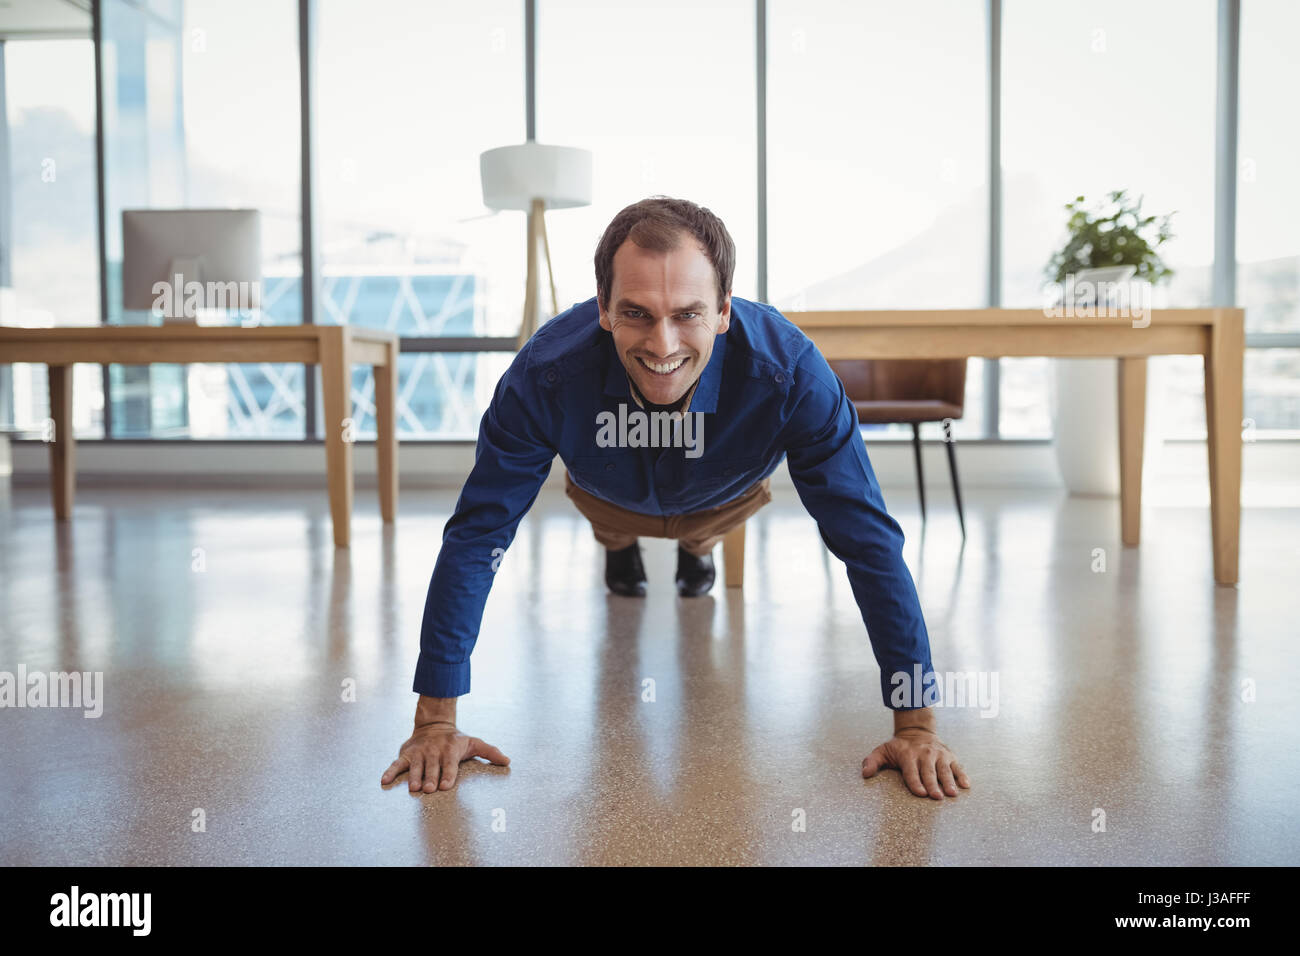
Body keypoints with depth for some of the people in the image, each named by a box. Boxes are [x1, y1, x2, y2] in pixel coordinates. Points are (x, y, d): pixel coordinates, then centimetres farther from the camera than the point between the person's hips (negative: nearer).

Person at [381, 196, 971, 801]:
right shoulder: (547, 375, -45)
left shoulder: (790, 375, -45)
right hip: (609, 493, 0)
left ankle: (698, 549, 60)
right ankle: (619, 548, 61)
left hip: (725, 496, 0)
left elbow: (870, 542, -39)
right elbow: (477, 536, -36)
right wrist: (435, 722, -36)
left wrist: (917, 725, -39)